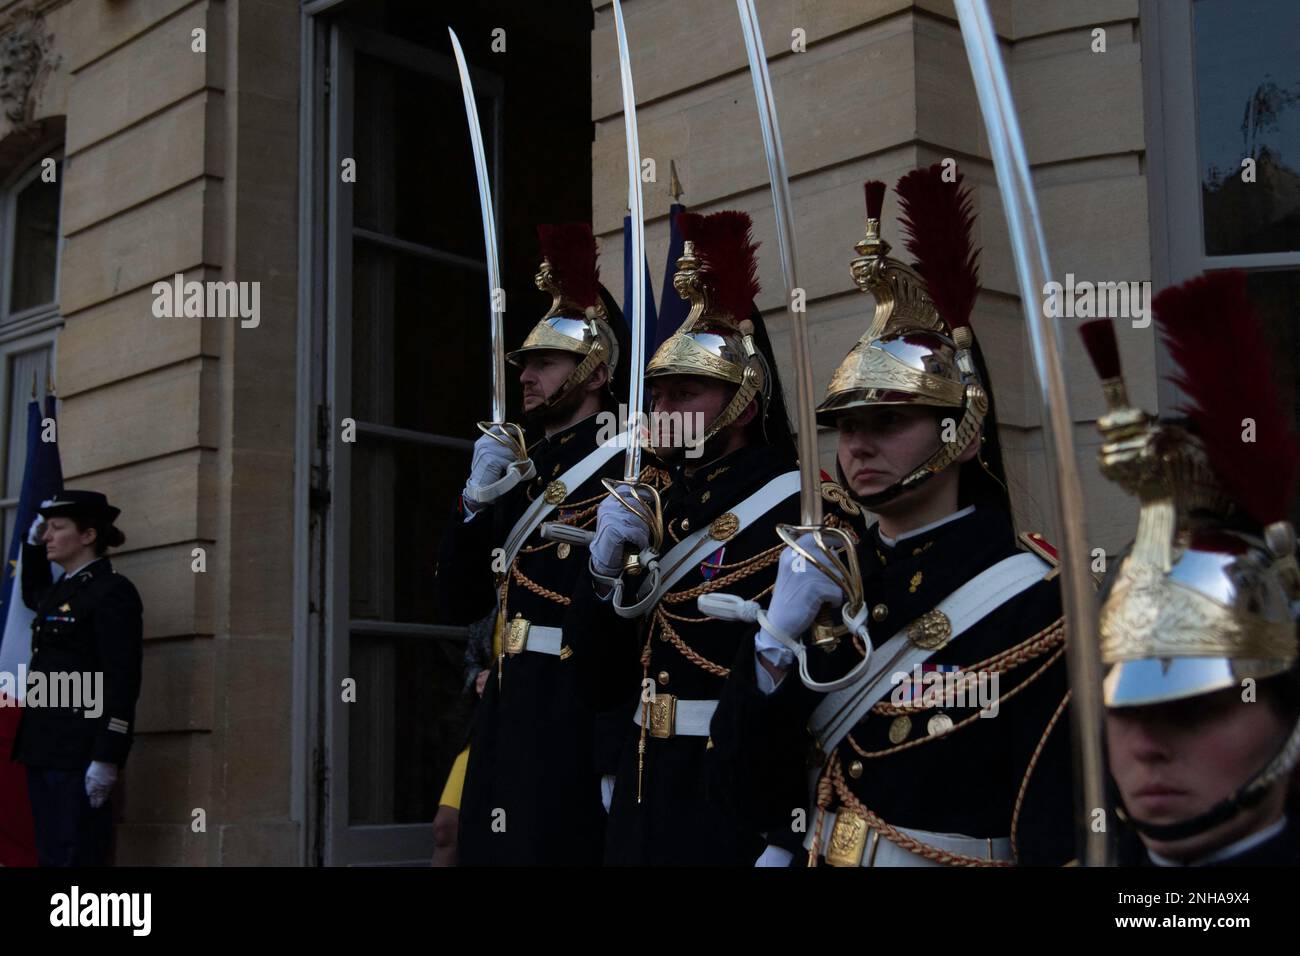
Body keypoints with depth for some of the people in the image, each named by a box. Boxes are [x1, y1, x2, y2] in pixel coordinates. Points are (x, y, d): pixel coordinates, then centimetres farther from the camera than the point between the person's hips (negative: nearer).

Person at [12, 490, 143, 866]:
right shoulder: (61, 589, 16)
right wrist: (32, 543, 27)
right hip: (42, 749, 9)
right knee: (48, 856, 10)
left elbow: (122, 683, -16)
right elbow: (32, 595, 43)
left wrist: (107, 758, -22)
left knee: (76, 857, -8)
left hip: (79, 752, -9)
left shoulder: (113, 592, -10)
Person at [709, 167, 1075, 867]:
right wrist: (777, 634, -16)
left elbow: (1057, 833, -18)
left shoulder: (1032, 600, -16)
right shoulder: (823, 581, 1)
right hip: (808, 855, 5)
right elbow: (748, 782, -3)